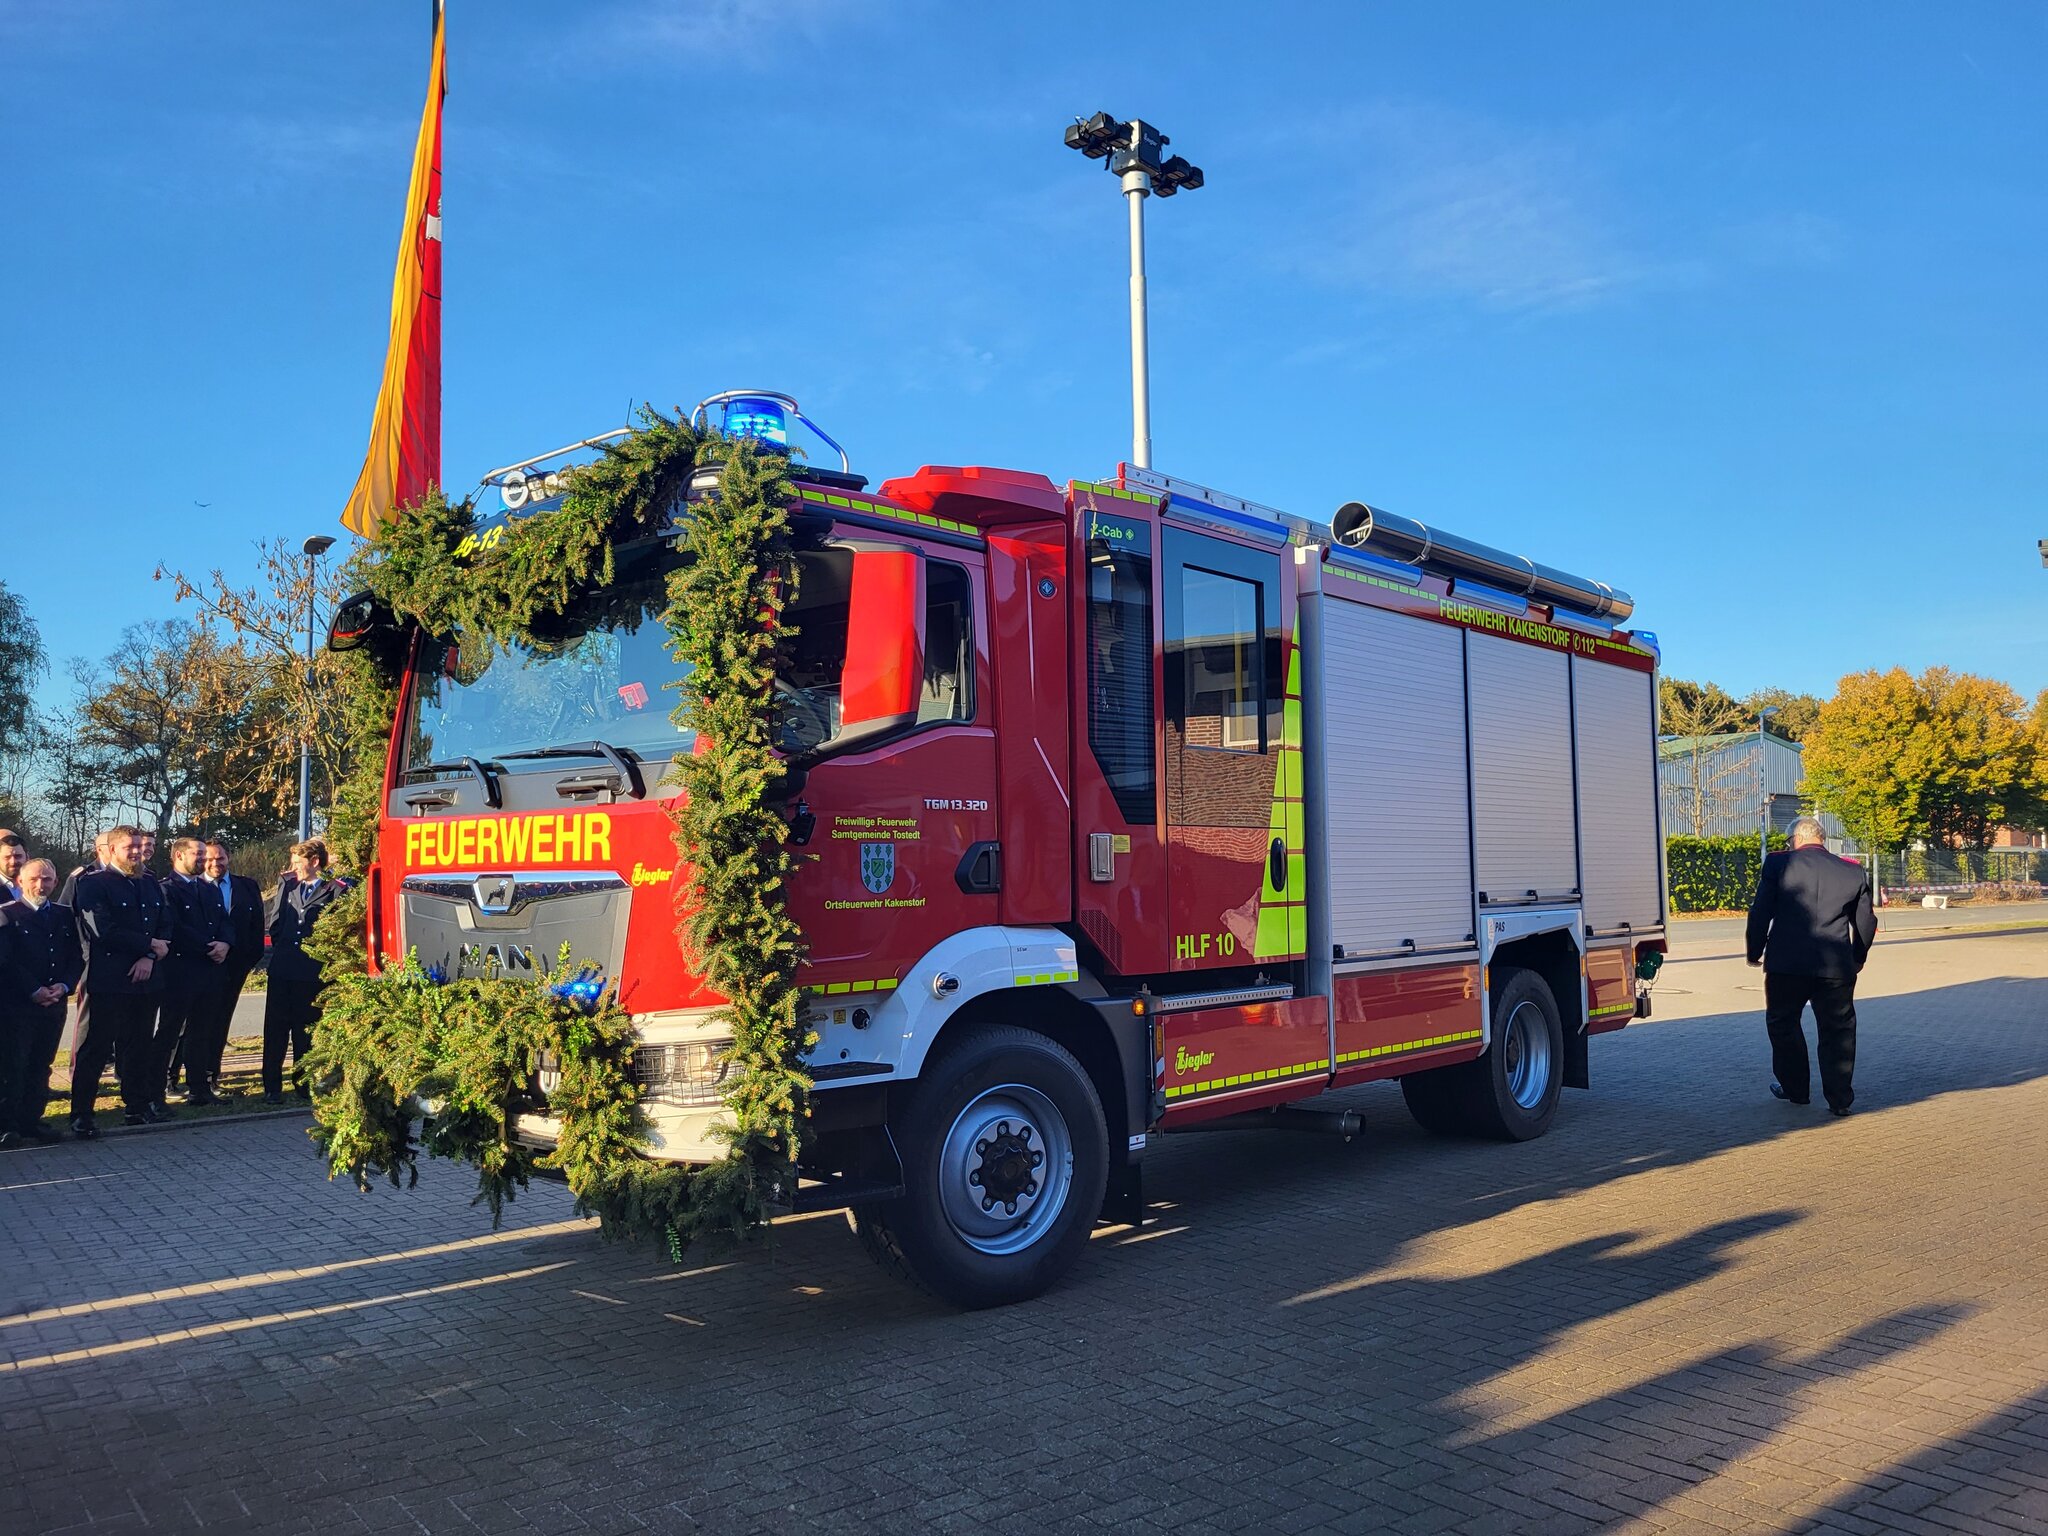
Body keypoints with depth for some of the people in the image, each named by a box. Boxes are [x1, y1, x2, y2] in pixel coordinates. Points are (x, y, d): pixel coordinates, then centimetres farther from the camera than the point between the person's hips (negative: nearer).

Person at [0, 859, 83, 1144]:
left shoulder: (65, 916, 13)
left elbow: (77, 957, 10)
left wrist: (64, 986, -7)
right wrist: (34, 991, -15)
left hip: (54, 1004, 5)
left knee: (41, 1067, 8)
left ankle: (31, 1121, 15)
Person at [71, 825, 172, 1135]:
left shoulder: (150, 885, 15)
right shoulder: (93, 883, -6)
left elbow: (165, 925, 8)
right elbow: (103, 931, -17)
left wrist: (149, 957, -10)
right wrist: (150, 944, -11)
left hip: (144, 979, 6)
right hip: (107, 981, -6)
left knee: (139, 1047, 14)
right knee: (94, 1049, -1)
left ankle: (138, 1105, 24)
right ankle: (80, 1115, 5)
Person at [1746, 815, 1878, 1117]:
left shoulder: (1778, 864, -3)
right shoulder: (1853, 872, 5)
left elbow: (1760, 913, -3)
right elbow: (1865, 922, 12)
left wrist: (1755, 952, 10)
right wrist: (1857, 959, 27)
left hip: (1786, 963, -2)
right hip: (1836, 966, 2)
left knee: (1783, 1024, 16)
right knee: (1838, 1030, 11)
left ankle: (1795, 1089, 24)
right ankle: (1840, 1098, 12)